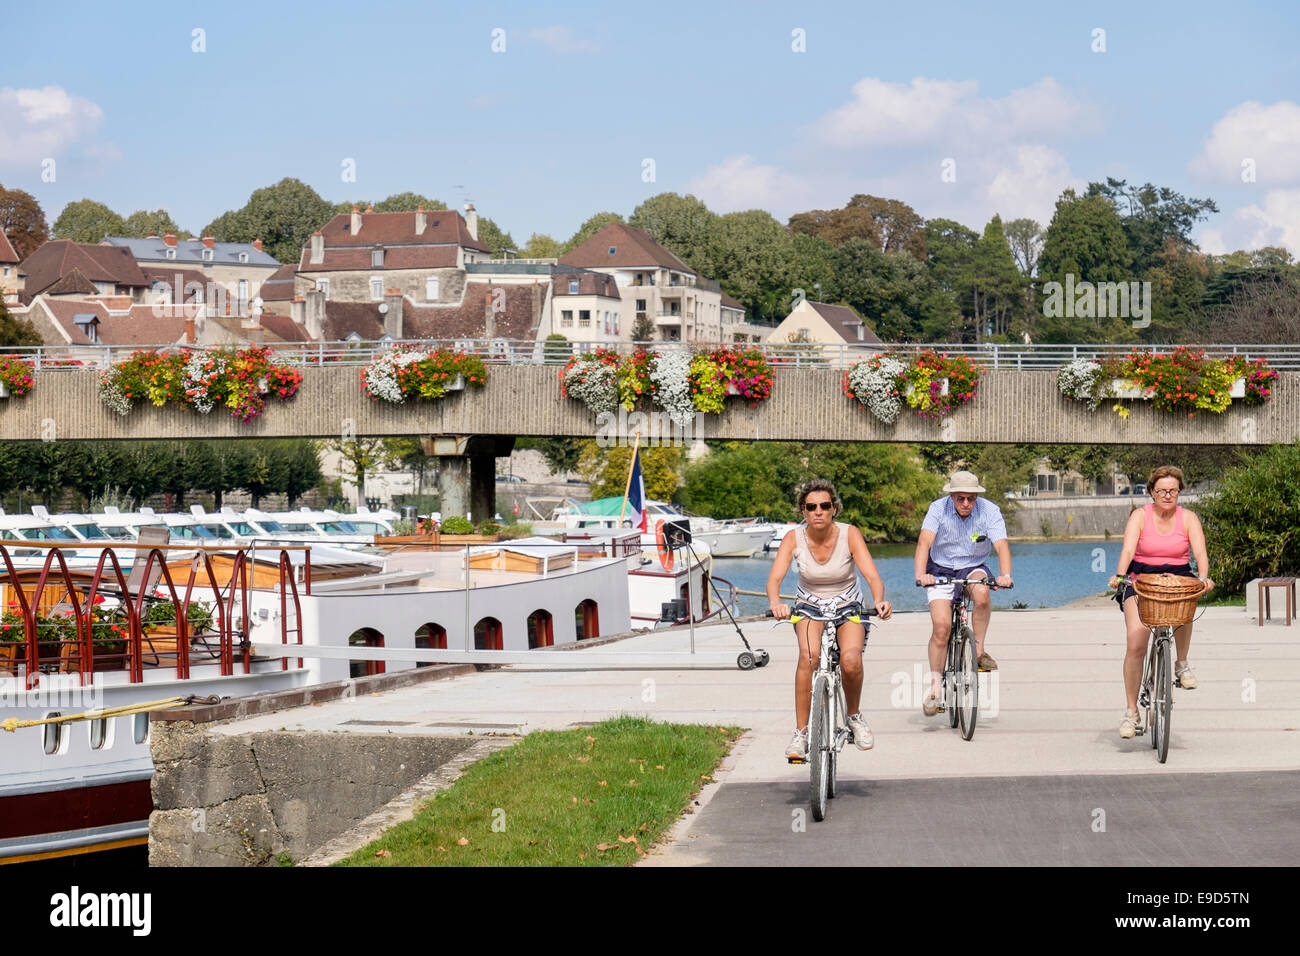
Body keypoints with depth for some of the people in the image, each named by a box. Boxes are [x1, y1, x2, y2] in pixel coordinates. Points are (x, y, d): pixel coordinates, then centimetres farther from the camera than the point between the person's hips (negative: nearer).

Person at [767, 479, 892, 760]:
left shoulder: (849, 534, -17)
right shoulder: (794, 538, -15)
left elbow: (872, 575, -26)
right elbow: (774, 579, -26)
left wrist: (879, 600, -47)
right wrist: (775, 603, -49)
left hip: (847, 604, 0)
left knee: (851, 660, -28)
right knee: (809, 655, -31)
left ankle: (854, 716, 2)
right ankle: (800, 733, -22)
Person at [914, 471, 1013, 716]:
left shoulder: (989, 511, -15)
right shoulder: (938, 509, -17)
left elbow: (1001, 545, -26)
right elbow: (924, 542, -29)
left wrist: (1005, 575, -46)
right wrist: (920, 574, -47)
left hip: (973, 567, 1)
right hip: (940, 569, -1)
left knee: (982, 593, -34)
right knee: (941, 625, -17)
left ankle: (979, 650, -14)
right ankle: (935, 687, -6)